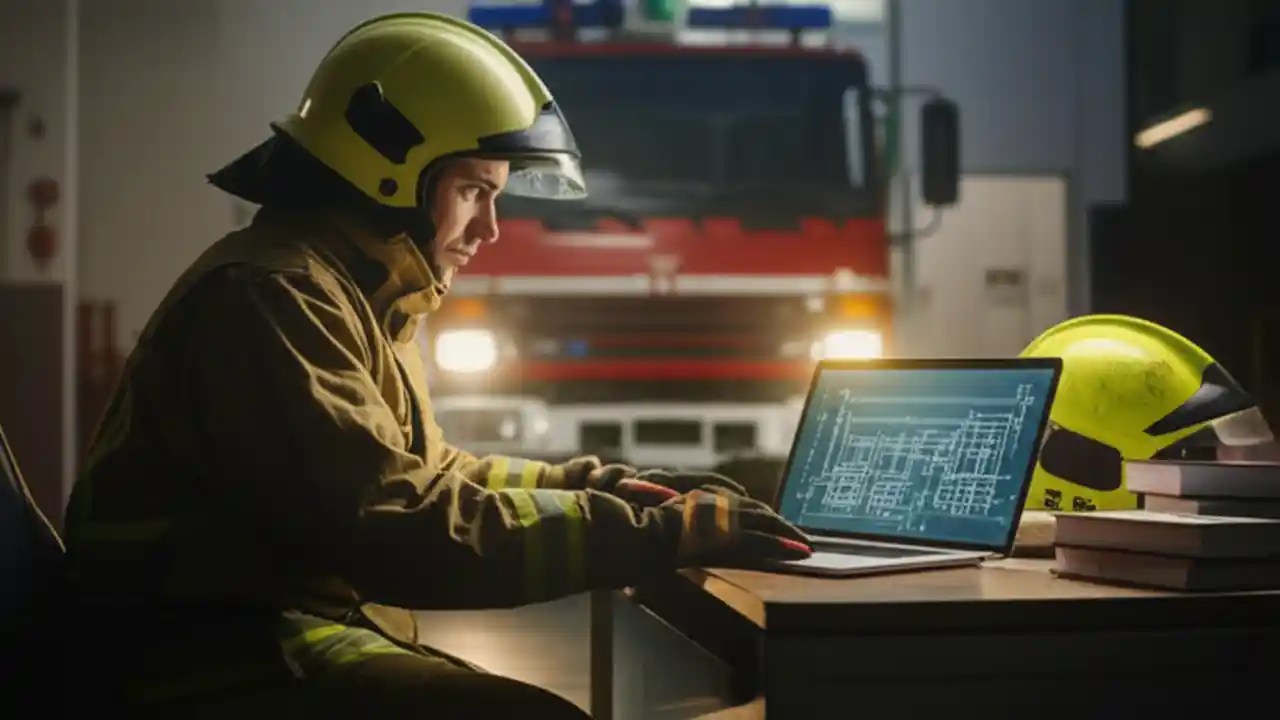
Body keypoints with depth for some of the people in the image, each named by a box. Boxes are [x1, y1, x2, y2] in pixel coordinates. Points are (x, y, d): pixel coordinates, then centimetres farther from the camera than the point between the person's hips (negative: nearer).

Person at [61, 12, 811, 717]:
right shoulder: (275, 297, -18)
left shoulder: (359, 295, 15)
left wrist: (604, 484, 11)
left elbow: (424, 476, 24)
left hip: (316, 631, 10)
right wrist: (661, 532, -22)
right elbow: (403, 528, -25)